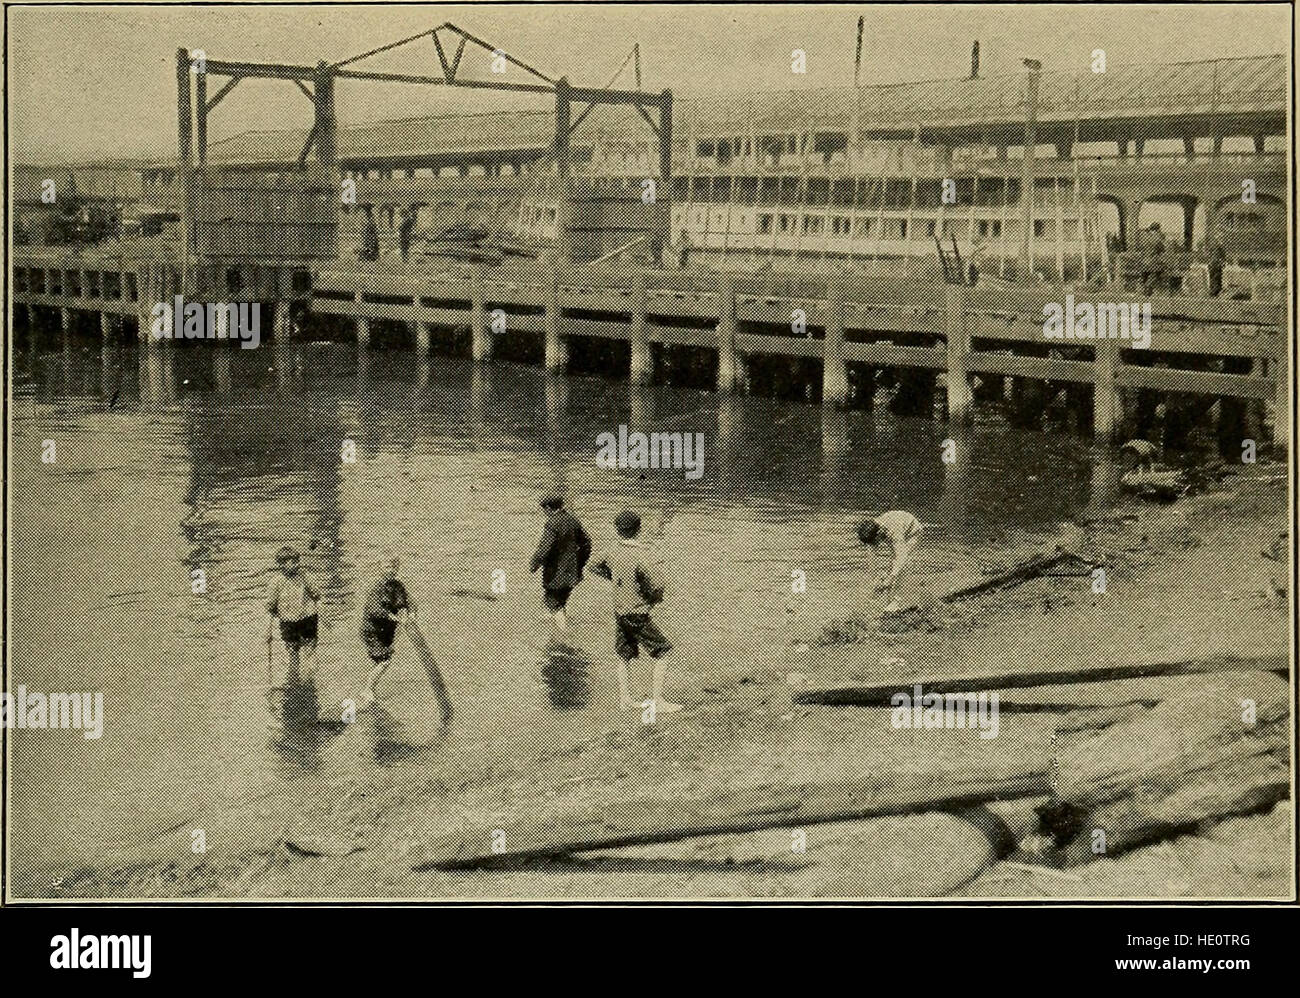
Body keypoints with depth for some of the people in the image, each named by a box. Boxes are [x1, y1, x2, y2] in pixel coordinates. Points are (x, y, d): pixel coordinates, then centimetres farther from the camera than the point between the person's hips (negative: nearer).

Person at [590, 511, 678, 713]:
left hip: (619, 611, 7)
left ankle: (624, 699, 25)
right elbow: (657, 583, -28)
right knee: (661, 654, 2)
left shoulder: (614, 552, 0)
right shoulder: (640, 555, -22)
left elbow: (596, 567, 19)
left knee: (624, 656, 19)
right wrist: (656, 598, -7)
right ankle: (658, 702, -1)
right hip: (638, 613, -7)